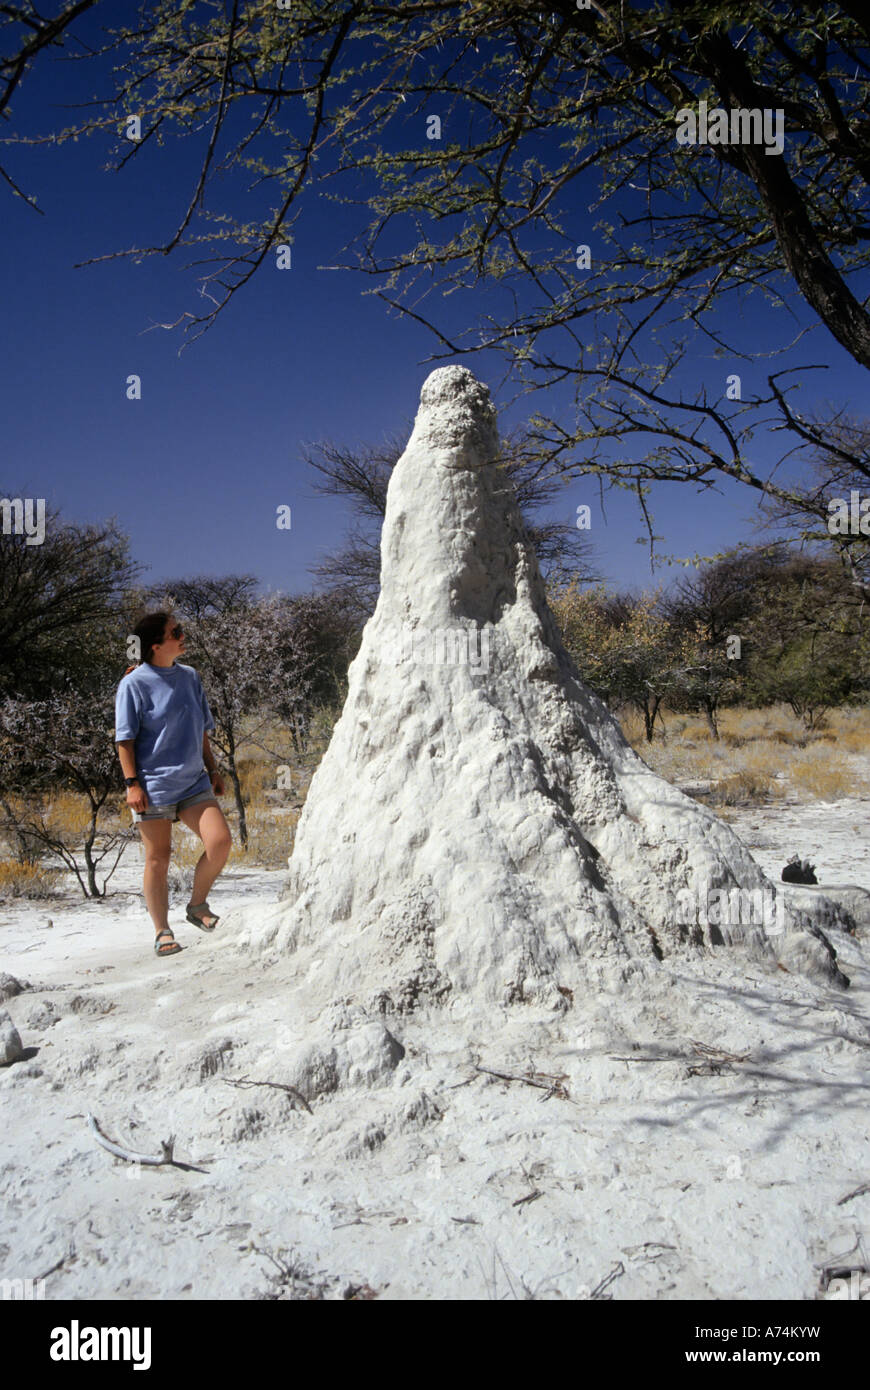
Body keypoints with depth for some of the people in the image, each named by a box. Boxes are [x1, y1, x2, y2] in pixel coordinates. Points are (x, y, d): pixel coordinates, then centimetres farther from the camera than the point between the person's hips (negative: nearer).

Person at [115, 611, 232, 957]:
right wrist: (132, 783, -12)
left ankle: (197, 904, 9)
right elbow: (125, 738, -6)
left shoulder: (189, 677, 10)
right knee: (158, 859, 2)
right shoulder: (135, 683, -6)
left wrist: (212, 770, 17)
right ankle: (162, 932, 15)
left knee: (220, 841, -13)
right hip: (153, 785, -4)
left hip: (193, 782, 4)